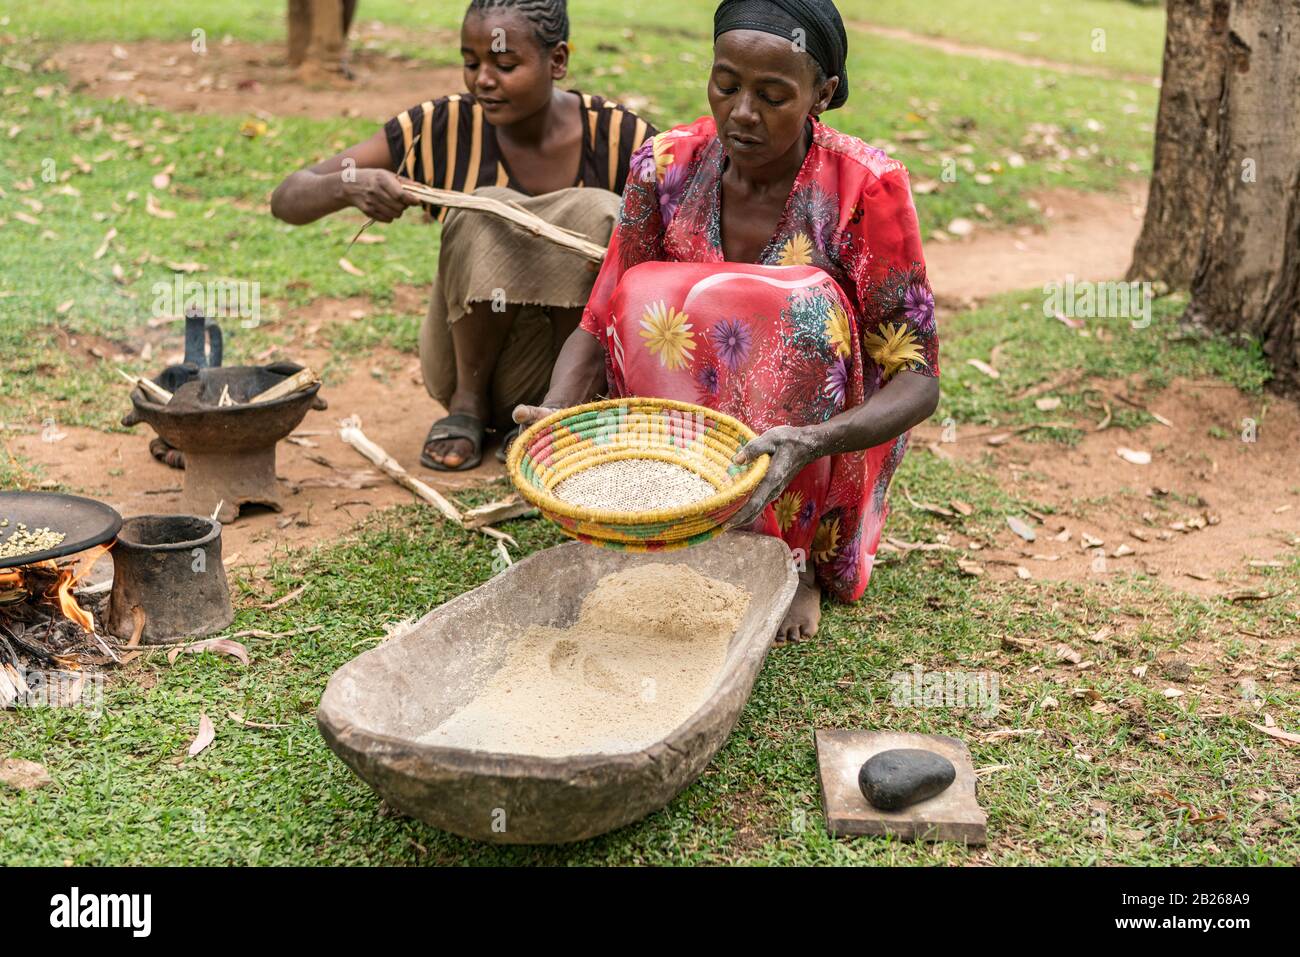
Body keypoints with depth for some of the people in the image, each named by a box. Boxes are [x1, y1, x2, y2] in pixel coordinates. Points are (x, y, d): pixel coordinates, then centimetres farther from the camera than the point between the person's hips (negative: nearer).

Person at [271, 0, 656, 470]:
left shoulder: (619, 136, -10)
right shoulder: (443, 128, -10)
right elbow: (287, 200, -9)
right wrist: (349, 186, -32)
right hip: (479, 359, 0)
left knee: (599, 214, -25)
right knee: (488, 213, -26)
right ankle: (468, 400, -9)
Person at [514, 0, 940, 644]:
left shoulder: (865, 188, -19)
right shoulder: (668, 167, -10)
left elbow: (918, 381, -20)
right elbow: (599, 326, -7)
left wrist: (809, 442, -40)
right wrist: (557, 414, -30)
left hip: (829, 439, -2)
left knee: (805, 302, -32)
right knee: (647, 295, -26)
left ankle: (793, 561, -16)